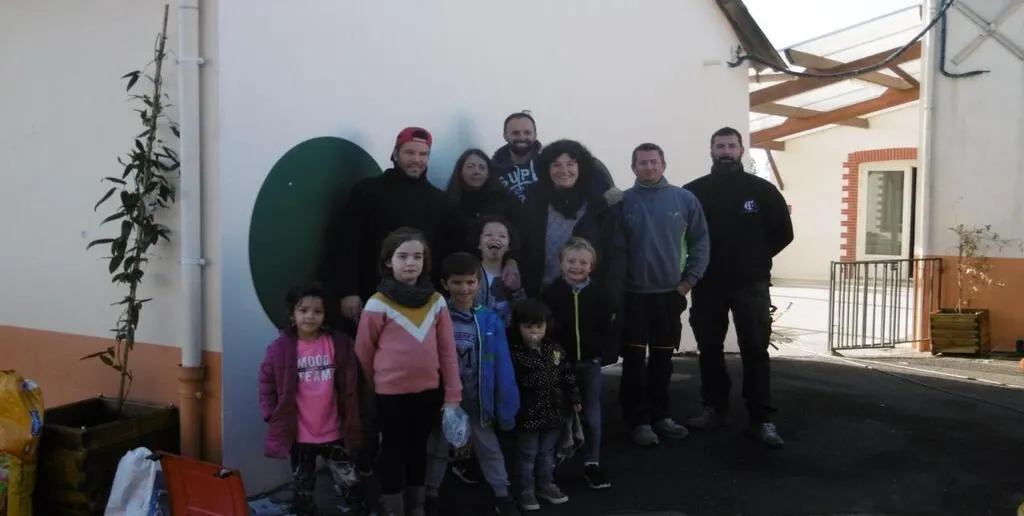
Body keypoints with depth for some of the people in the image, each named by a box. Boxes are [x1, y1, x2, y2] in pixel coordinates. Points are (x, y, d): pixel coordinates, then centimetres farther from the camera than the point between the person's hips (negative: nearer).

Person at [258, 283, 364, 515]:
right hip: (299, 435, 0)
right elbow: (267, 385, 0)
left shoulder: (339, 344, -5)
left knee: (349, 484, 7)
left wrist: (351, 425, 0)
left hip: (334, 433, 0)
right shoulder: (281, 348, -8)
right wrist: (274, 417, -6)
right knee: (302, 489, 17)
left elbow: (350, 390, 0)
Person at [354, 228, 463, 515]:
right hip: (391, 394, -4)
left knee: (419, 449, 18)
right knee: (393, 452, 9)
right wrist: (378, 386, 9)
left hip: (429, 392, 4)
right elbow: (363, 352, -3)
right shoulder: (377, 304, -11)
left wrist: (453, 395, 0)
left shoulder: (437, 302, 0)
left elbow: (447, 351, 2)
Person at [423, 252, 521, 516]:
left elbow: (502, 367, -7)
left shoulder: (491, 320, -10)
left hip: (478, 401, 1)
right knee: (437, 451, 18)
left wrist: (506, 408, -7)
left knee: (490, 449, 16)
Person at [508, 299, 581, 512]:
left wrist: (574, 399, 11)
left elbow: (567, 375, 10)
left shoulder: (555, 349, 1)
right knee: (527, 455, 9)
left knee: (547, 452, 20)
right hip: (528, 415, -5)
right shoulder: (514, 353, -17)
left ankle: (546, 485, 36)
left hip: (553, 412, 5)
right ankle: (526, 490, 23)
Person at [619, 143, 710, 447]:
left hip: (671, 293, 2)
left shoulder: (684, 199, 0)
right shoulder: (623, 202, -4)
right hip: (633, 294, -2)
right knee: (635, 359, 1)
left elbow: (700, 240, 3)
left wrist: (691, 277, -3)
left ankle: (660, 415, 26)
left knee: (663, 358, 13)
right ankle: (639, 420, 11)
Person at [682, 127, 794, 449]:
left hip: (750, 284, -1)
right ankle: (715, 410, 23)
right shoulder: (694, 191, 1)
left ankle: (761, 420, 5)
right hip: (707, 285, 1)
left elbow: (783, 232, 7)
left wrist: (757, 258, 4)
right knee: (709, 349, 9)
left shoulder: (762, 190, 1)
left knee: (755, 351, -1)